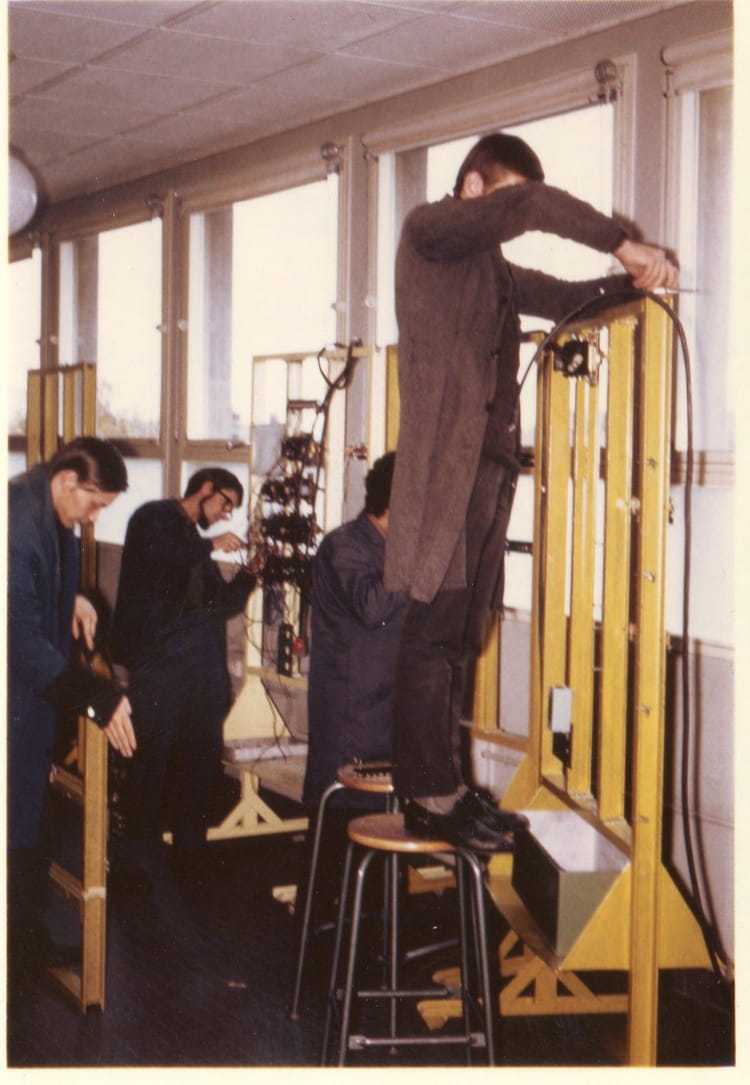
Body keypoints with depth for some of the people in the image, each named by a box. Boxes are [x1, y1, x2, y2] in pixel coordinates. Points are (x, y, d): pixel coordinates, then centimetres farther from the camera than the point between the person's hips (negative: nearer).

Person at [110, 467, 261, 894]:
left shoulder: (199, 544, 28)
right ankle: (135, 858, -3)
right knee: (152, 754, -9)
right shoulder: (155, 518, 6)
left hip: (204, 662, 8)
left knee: (203, 756, 3)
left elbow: (224, 604, 25)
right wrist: (210, 546, -11)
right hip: (158, 654, -7)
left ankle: (190, 854, 11)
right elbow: (152, 556, -17)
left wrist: (249, 574, 10)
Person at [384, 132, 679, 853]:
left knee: (460, 637, 9)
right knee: (434, 632, -7)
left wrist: (629, 279, 8)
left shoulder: (492, 269, 26)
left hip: (492, 462, 9)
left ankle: (440, 786, 15)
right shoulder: (428, 231, 0)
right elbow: (533, 204, -14)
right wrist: (623, 244, -12)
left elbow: (563, 298, 27)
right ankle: (430, 797, -4)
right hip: (446, 463, -9)